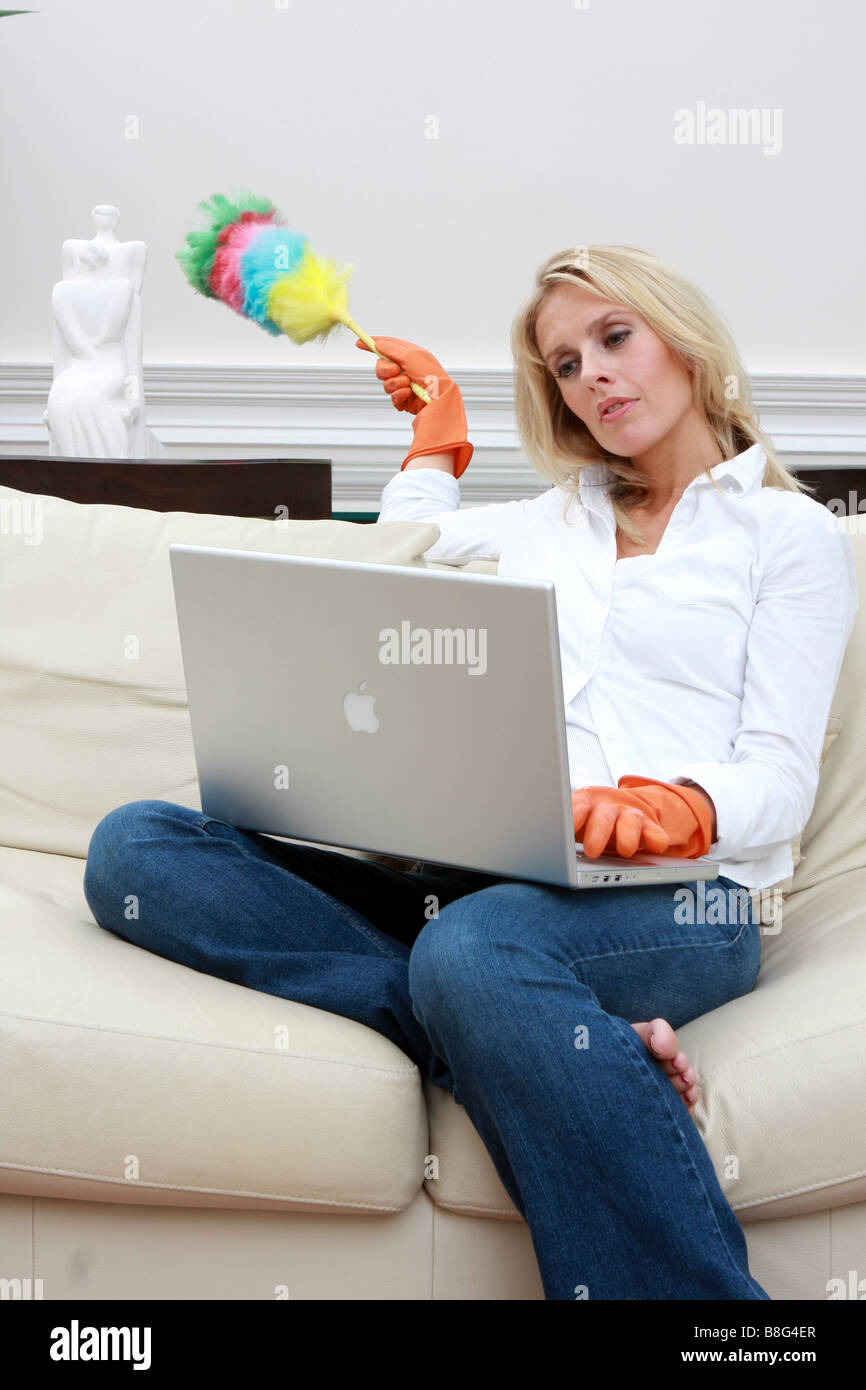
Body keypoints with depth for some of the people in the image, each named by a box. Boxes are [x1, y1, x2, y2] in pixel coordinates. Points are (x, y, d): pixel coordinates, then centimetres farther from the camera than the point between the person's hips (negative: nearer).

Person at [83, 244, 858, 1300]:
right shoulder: (554, 519, 28)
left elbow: (780, 779, 1)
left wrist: (668, 807, -20)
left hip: (679, 892, -5)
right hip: (477, 868, 6)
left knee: (477, 949, -43)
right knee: (136, 848, -19)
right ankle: (568, 1037, -33)